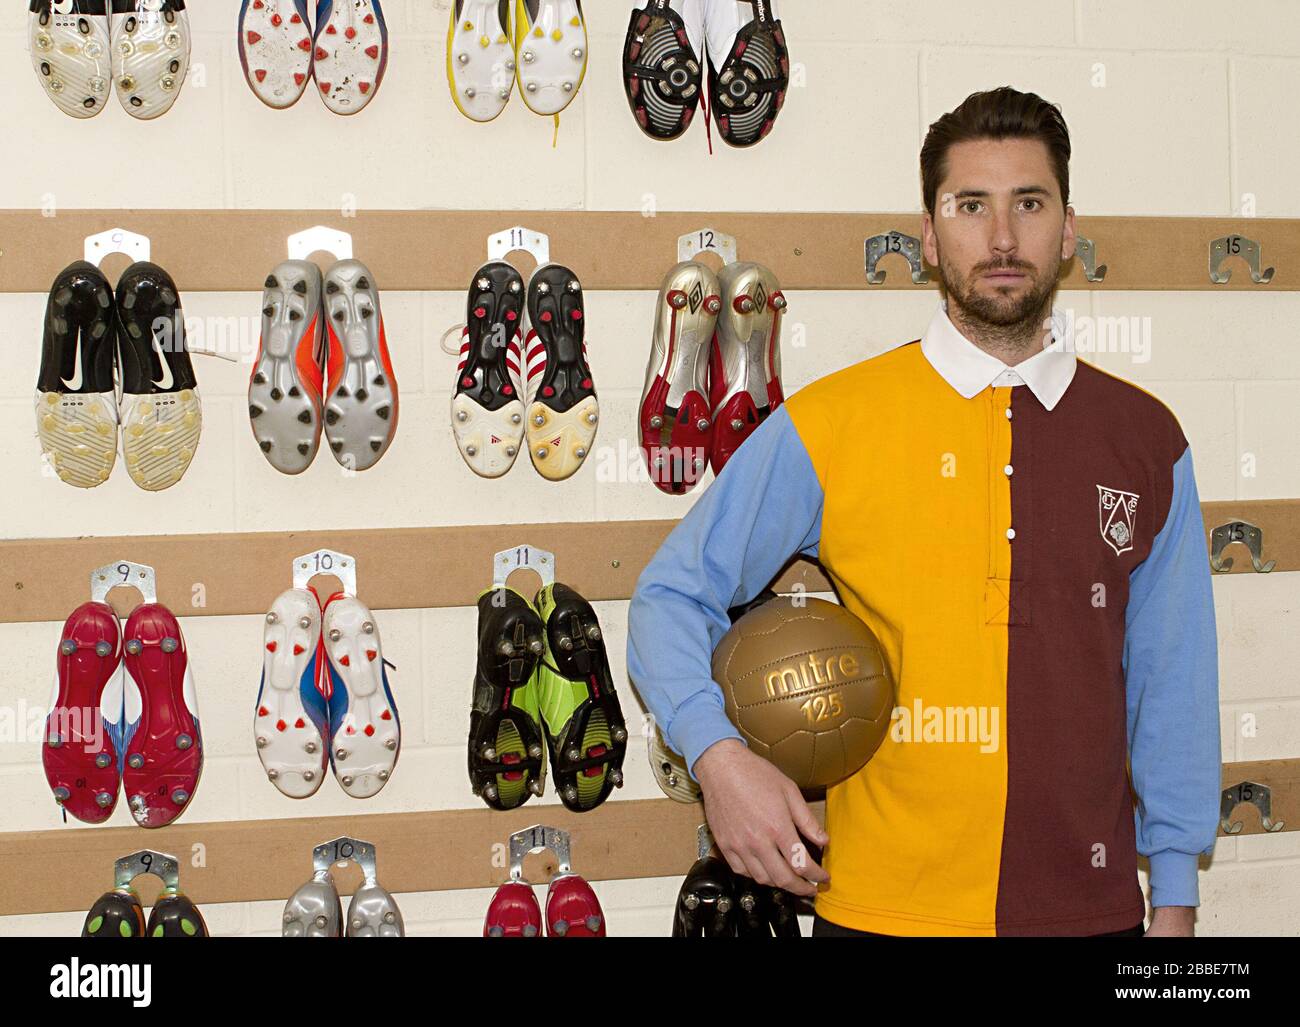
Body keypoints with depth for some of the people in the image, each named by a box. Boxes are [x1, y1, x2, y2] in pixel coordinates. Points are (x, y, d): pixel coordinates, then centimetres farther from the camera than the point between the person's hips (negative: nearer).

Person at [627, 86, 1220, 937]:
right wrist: (720, 755, -16)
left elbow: (1171, 682, 7)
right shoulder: (827, 426, -4)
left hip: (1090, 906, 2)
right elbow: (673, 595, 1)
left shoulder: (1145, 440, 4)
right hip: (883, 908, -2)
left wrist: (1176, 897, 7)